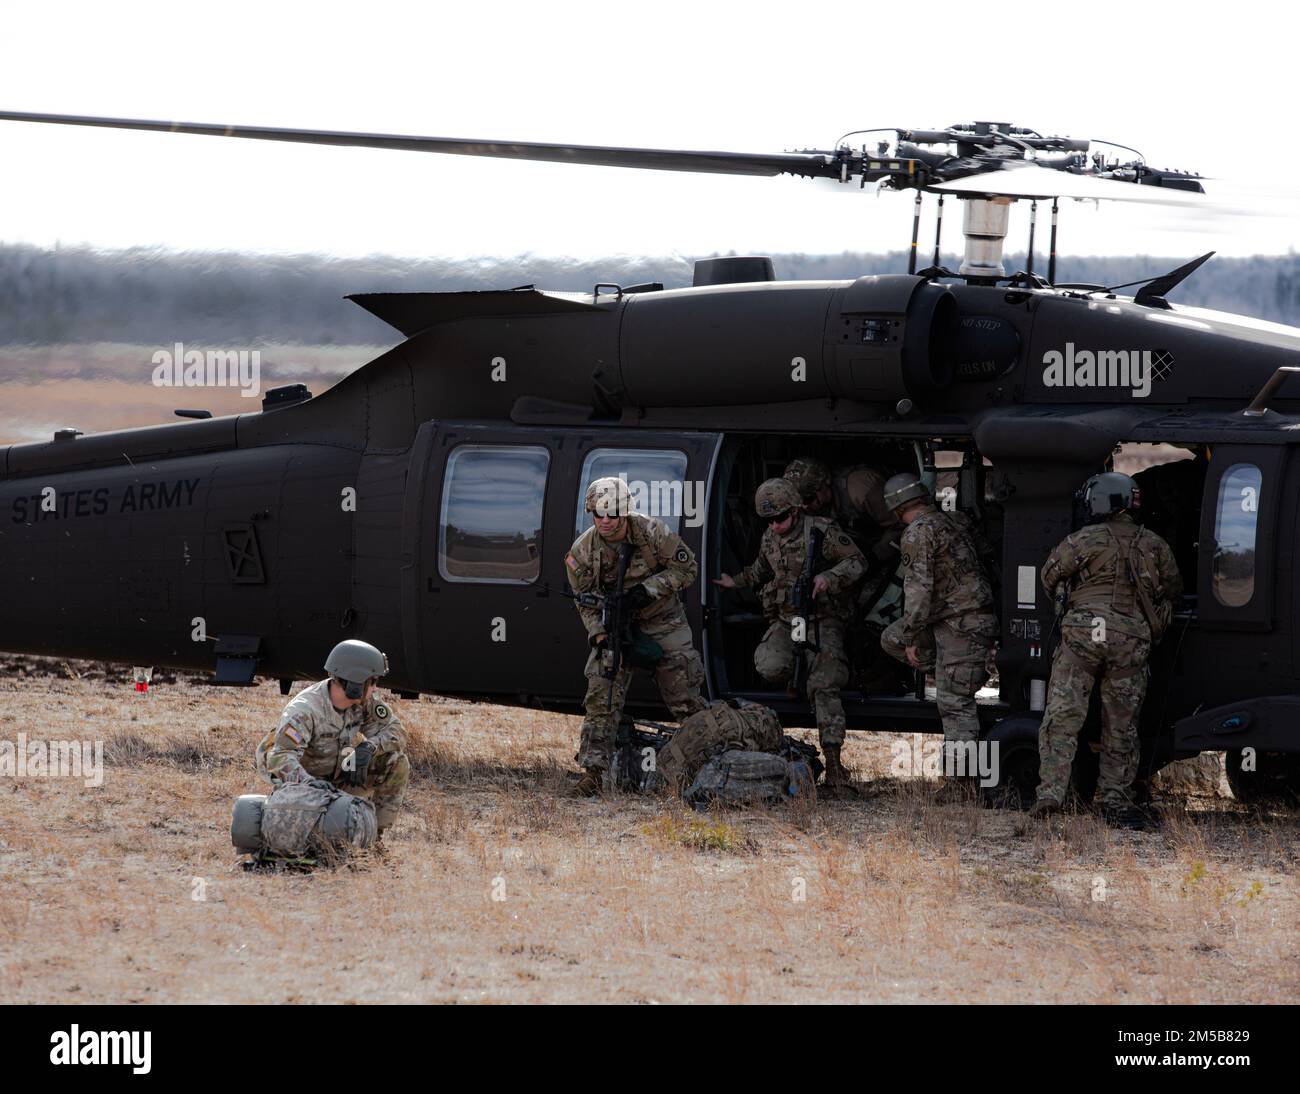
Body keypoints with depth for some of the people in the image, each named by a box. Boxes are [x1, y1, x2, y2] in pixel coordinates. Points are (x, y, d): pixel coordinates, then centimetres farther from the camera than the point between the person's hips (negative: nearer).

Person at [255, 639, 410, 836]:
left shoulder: (363, 702, -11)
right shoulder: (305, 709, -31)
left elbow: (395, 731, -7)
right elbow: (280, 758, -40)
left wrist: (369, 747, -29)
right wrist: (309, 784, -57)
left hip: (338, 777, 6)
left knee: (397, 763, -12)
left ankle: (376, 830, -1)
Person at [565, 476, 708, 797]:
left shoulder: (653, 532, -19)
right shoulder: (582, 552, -13)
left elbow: (687, 569, -10)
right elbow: (585, 602, -3)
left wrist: (648, 589, -23)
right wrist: (600, 636, -19)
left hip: (662, 622, -2)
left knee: (684, 699, -2)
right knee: (601, 700, -10)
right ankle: (593, 773, -9)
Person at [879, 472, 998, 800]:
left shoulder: (918, 534, -14)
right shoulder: (955, 522, 12)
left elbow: (919, 589, -19)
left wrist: (912, 638, -14)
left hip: (960, 624, -9)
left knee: (954, 702, -8)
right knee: (892, 639, 17)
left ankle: (959, 781, -8)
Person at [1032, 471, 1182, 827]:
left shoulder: (1086, 539, 0)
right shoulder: (1154, 546, 11)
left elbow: (1050, 575, 8)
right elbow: (1173, 590, 22)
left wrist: (1064, 599, 29)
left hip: (1083, 634, -3)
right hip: (1132, 641, 3)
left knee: (1063, 714, -2)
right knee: (1121, 725, 10)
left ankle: (1051, 791, -12)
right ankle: (1115, 798, 9)